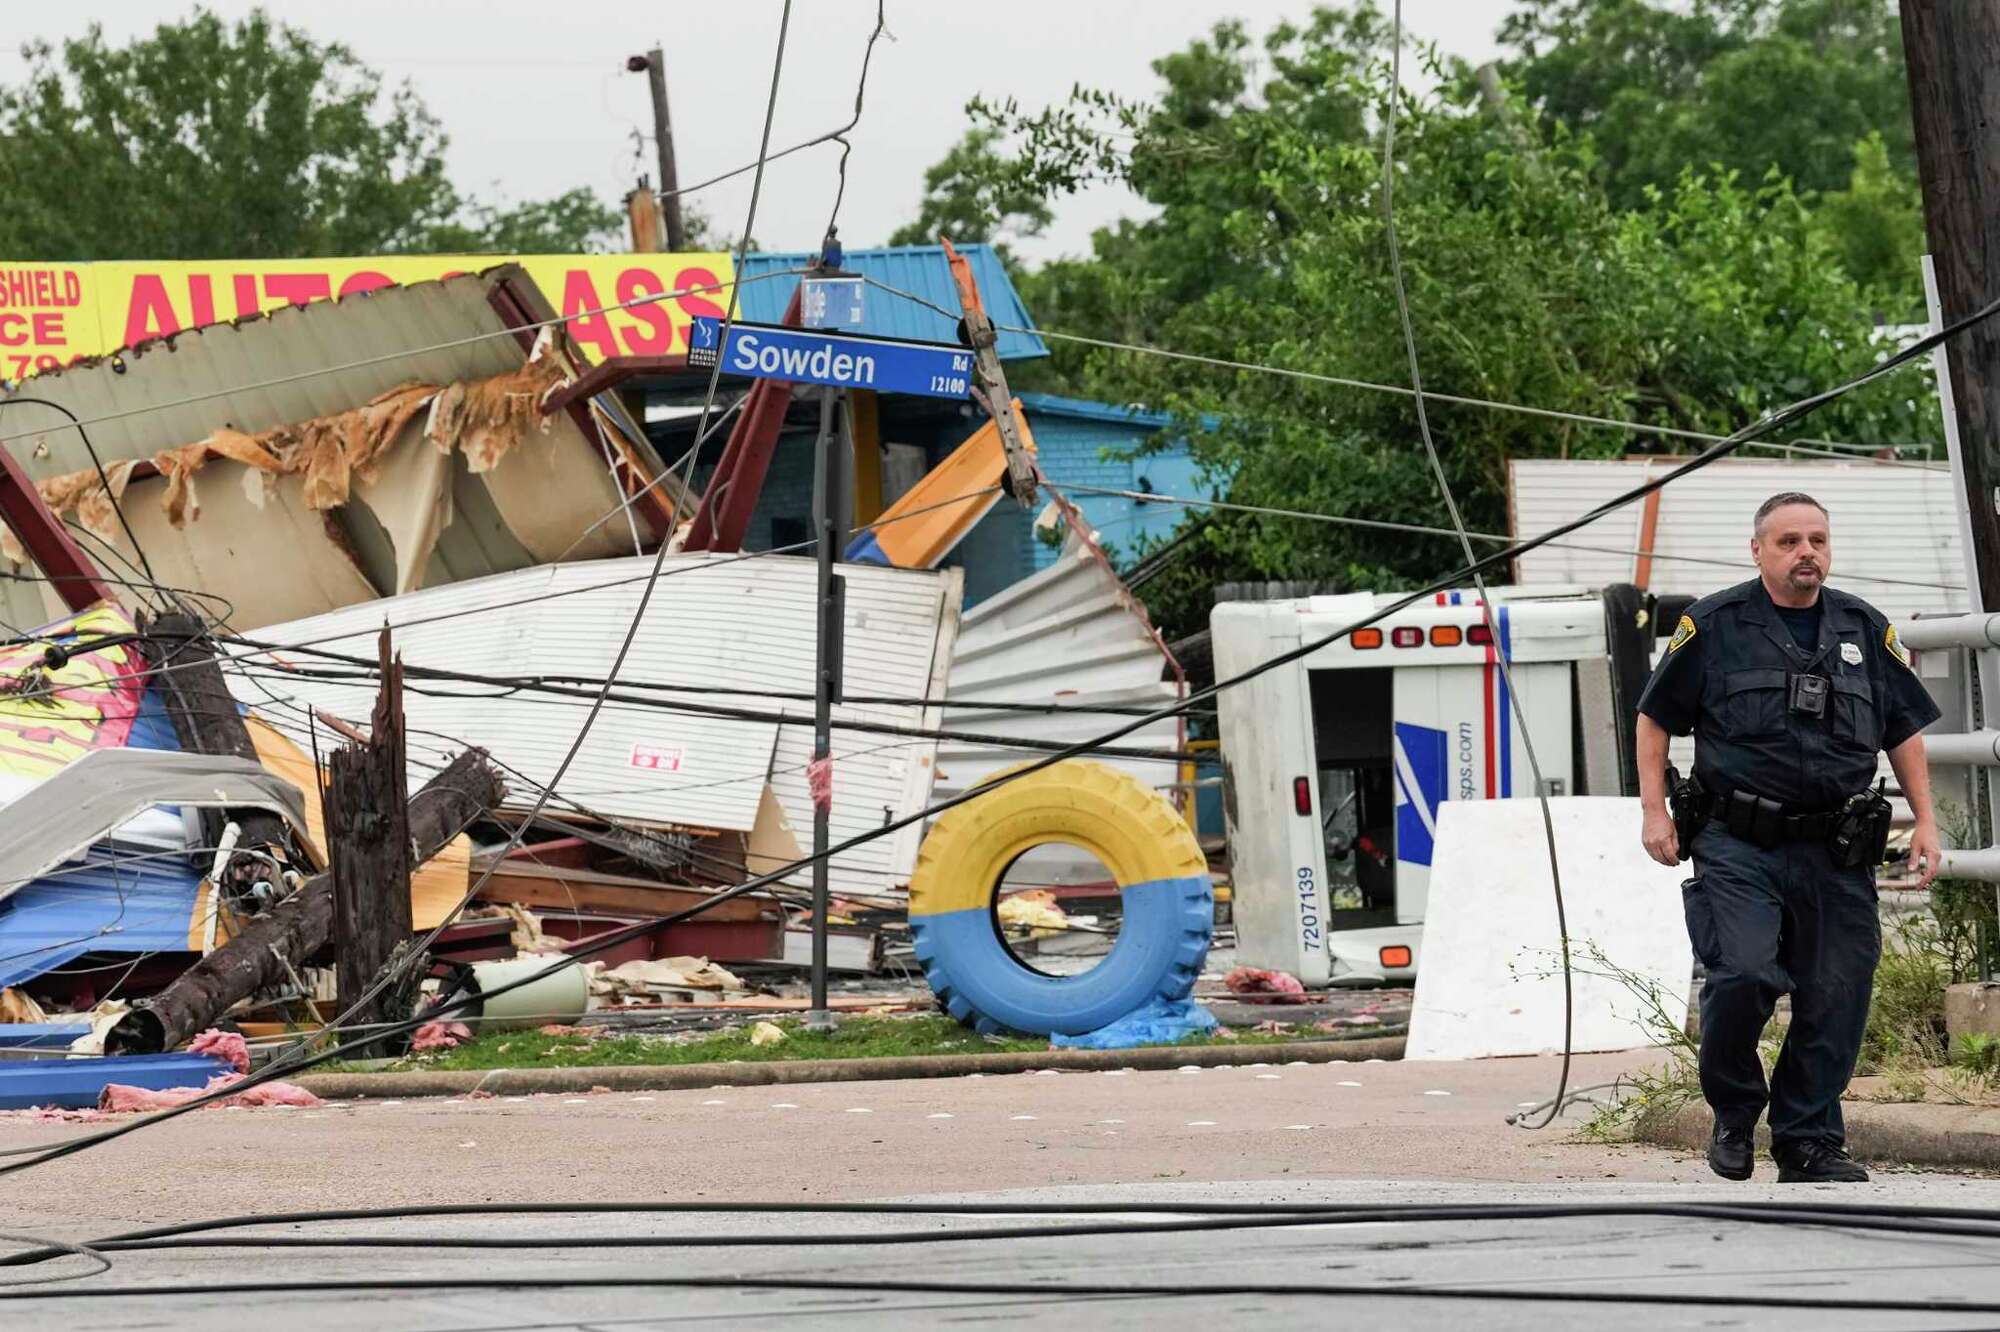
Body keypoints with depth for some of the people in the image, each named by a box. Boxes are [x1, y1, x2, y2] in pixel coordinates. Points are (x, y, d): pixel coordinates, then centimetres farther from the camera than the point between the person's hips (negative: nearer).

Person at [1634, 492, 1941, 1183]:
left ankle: (1810, 1142, 14)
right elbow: (1655, 718, 9)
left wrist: (1925, 822, 13)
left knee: (1835, 999, 1)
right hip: (1739, 847, -3)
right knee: (1741, 975, -19)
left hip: (1836, 857, 3)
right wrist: (1655, 812, 0)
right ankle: (1734, 1113, 5)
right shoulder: (1714, 625, 3)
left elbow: (1905, 731, 21)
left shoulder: (1866, 630, 13)